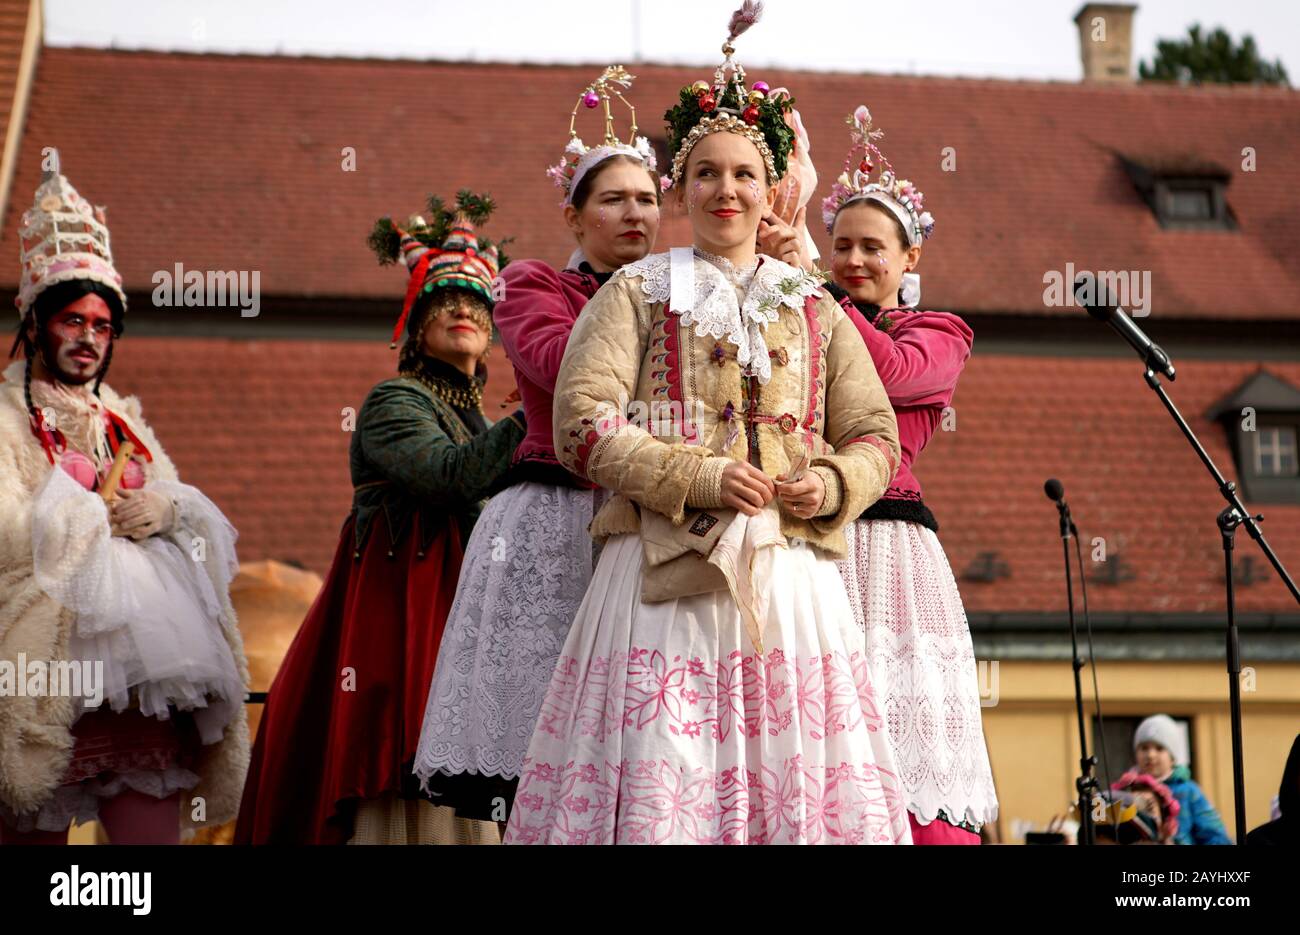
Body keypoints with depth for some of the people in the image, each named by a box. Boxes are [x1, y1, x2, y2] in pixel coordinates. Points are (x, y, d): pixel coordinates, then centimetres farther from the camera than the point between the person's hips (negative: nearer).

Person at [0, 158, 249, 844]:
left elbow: (198, 518, 18)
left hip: (138, 675, 5)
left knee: (155, 829, -5)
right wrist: (101, 513, 0)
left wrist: (164, 510, -5)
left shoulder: (123, 420, 23)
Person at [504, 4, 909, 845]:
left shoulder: (815, 309, 19)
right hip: (668, 571, -2)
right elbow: (581, 423, -1)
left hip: (791, 576, 3)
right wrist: (698, 475, -11)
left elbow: (878, 436, 18)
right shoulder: (638, 293, 11)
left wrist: (833, 485, -5)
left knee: (797, 780, -4)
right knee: (660, 786, -9)